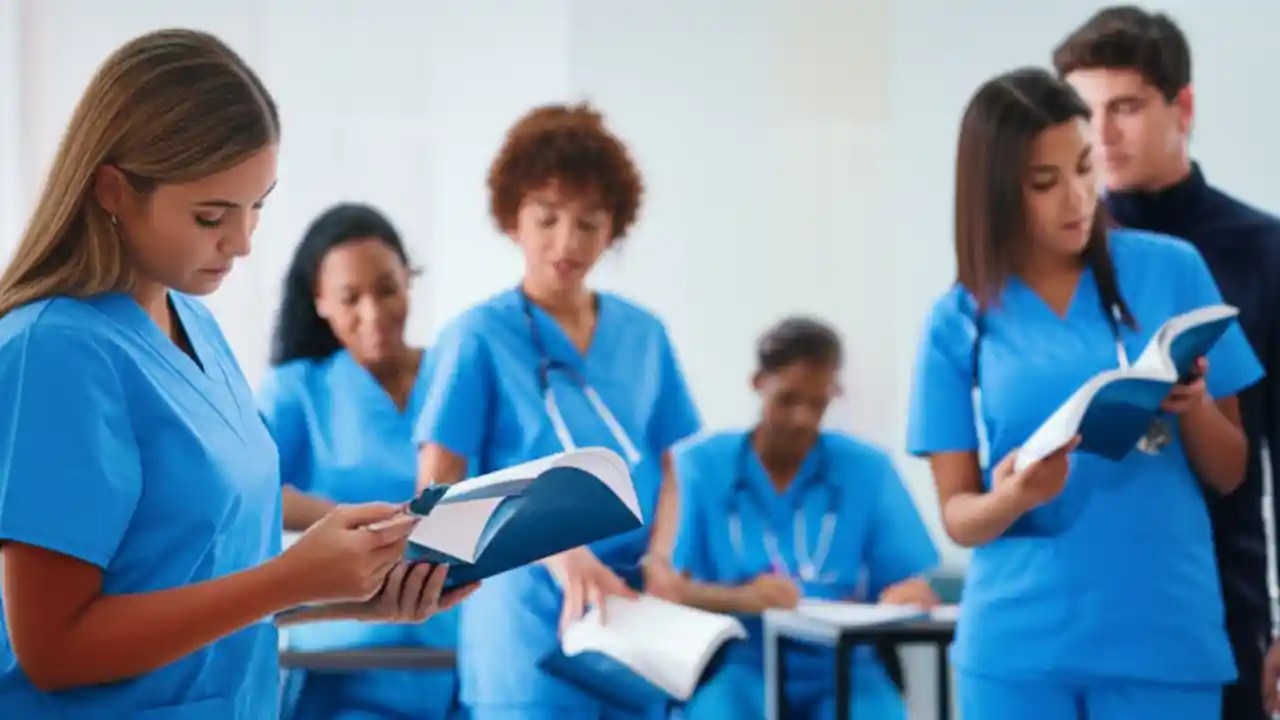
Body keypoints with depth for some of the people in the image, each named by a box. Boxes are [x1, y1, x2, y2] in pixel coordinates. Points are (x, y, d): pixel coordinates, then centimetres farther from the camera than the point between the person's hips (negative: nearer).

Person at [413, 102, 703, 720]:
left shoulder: (643, 335, 9)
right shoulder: (479, 338, -6)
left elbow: (667, 471, 13)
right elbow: (438, 493, -9)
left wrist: (657, 565, -7)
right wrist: (555, 550, -23)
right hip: (528, 620, -5)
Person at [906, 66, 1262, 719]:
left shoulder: (1172, 270, 2)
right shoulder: (959, 321, 1)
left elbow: (1229, 473, 6)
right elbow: (956, 513, 3)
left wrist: (1193, 405, -14)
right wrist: (1012, 498, -18)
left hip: (1165, 640, 0)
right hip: (1017, 647, 0)